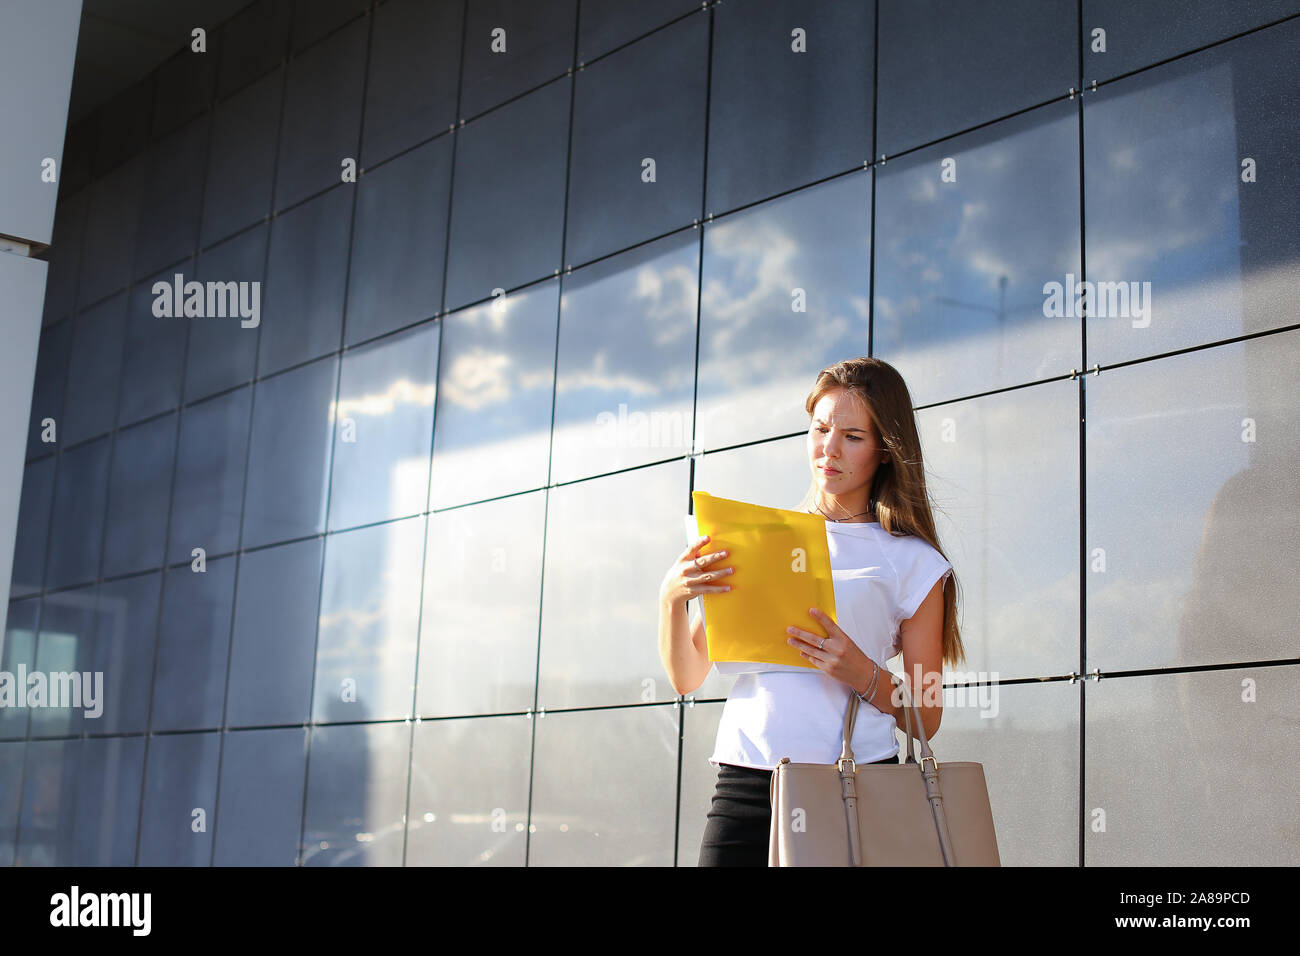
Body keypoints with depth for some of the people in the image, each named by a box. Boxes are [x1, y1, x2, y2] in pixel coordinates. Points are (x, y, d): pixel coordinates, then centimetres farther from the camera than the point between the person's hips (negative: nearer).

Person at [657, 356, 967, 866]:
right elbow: (687, 678, 13)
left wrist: (864, 676, -11)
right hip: (744, 781, 2)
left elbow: (925, 720, 7)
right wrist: (672, 598, -5)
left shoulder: (912, 562, 8)